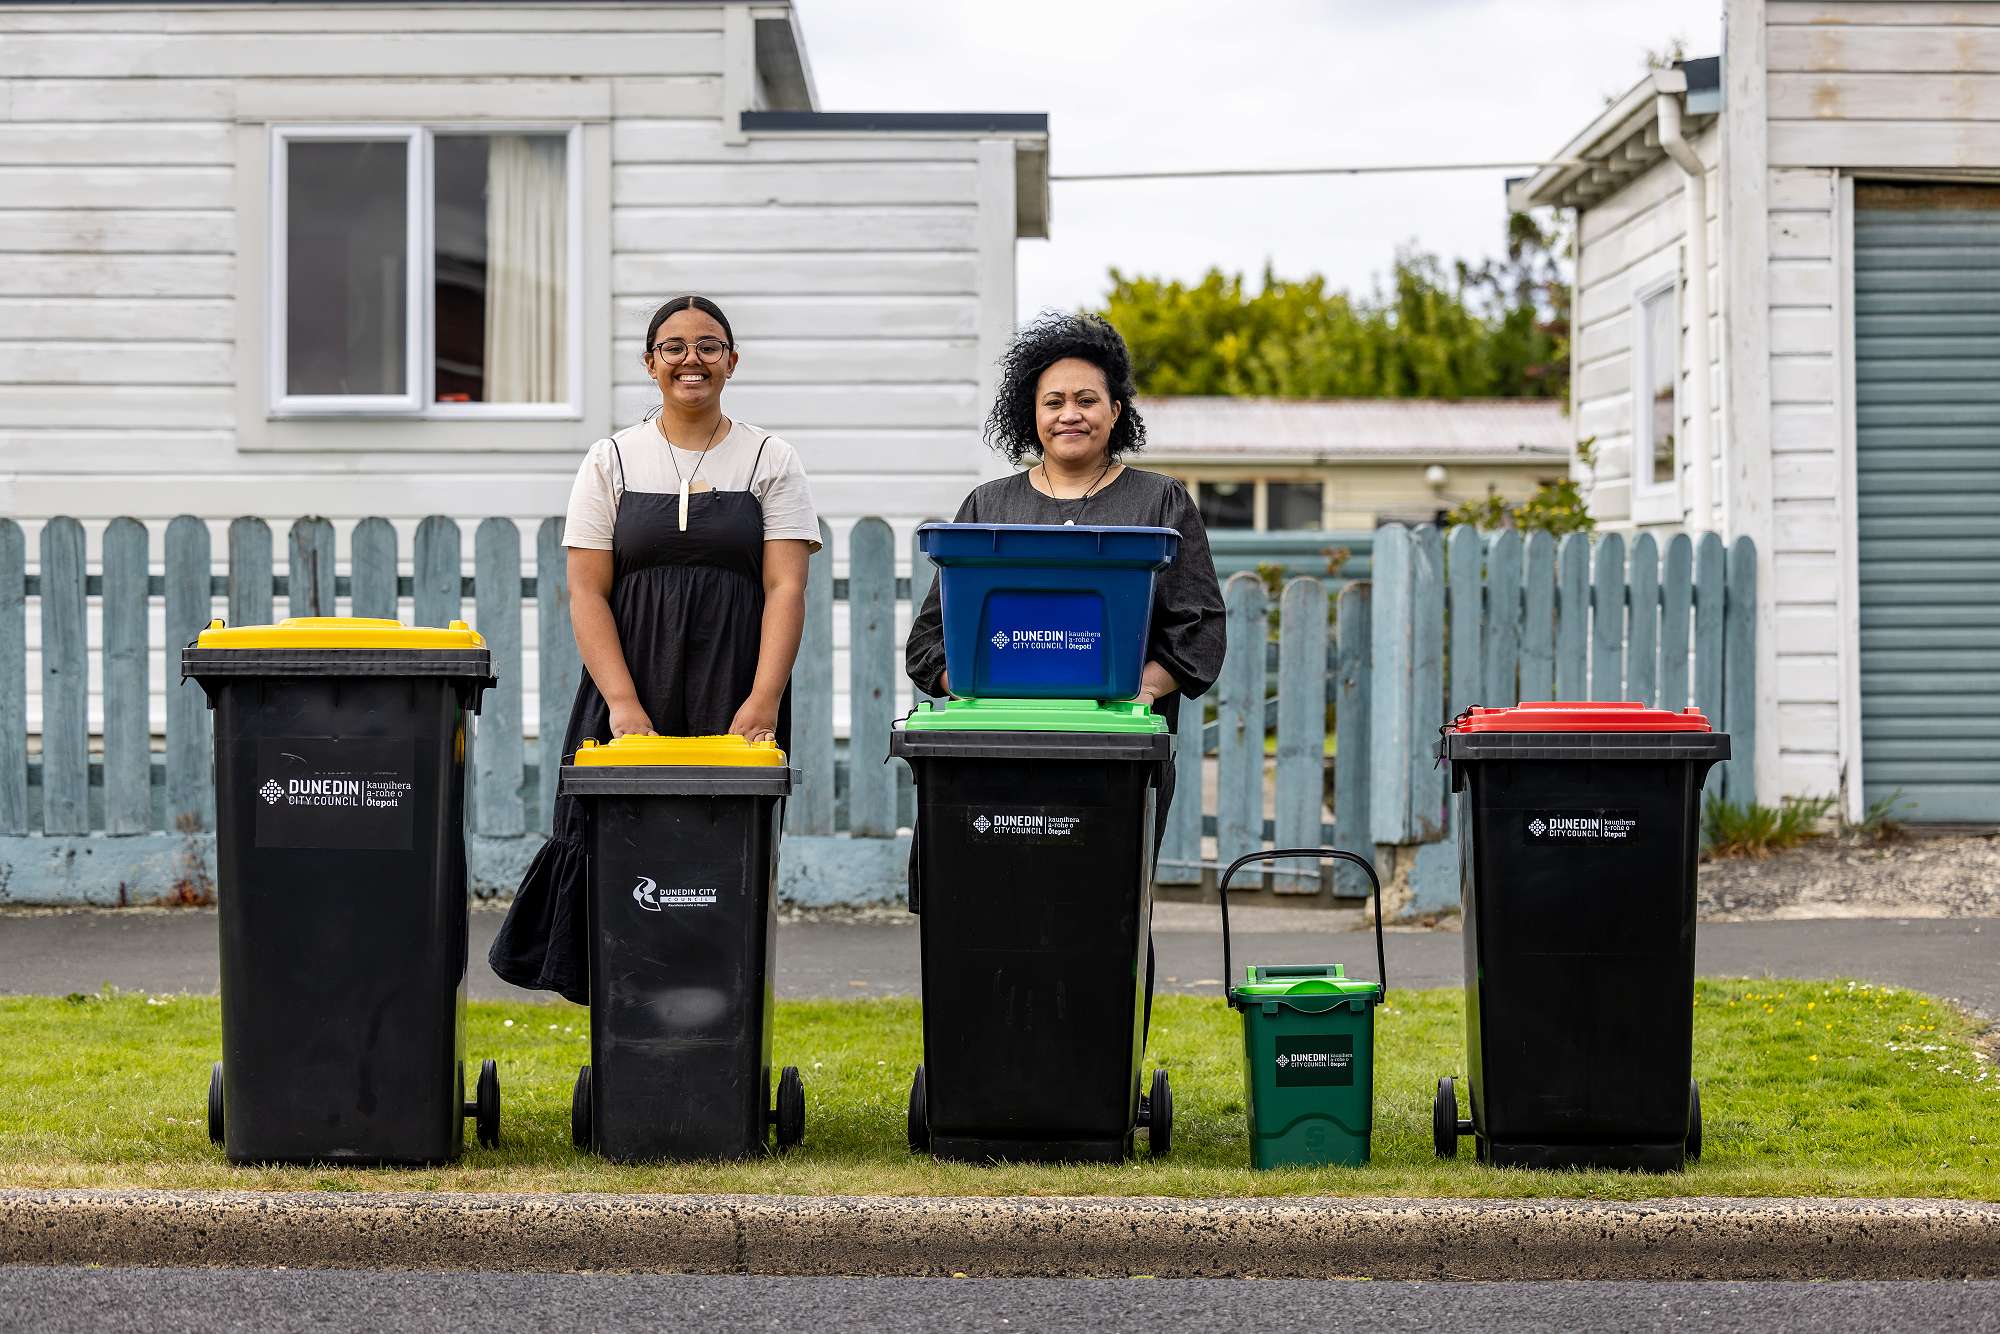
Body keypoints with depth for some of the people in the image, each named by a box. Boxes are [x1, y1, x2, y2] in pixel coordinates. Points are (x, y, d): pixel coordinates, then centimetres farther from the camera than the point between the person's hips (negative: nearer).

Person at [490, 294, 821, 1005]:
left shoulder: (770, 461, 8)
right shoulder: (612, 460, 9)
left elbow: (786, 588, -1)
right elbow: (587, 592, 3)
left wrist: (763, 700, -15)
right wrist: (622, 702, -11)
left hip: (735, 703, 0)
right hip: (632, 694, 1)